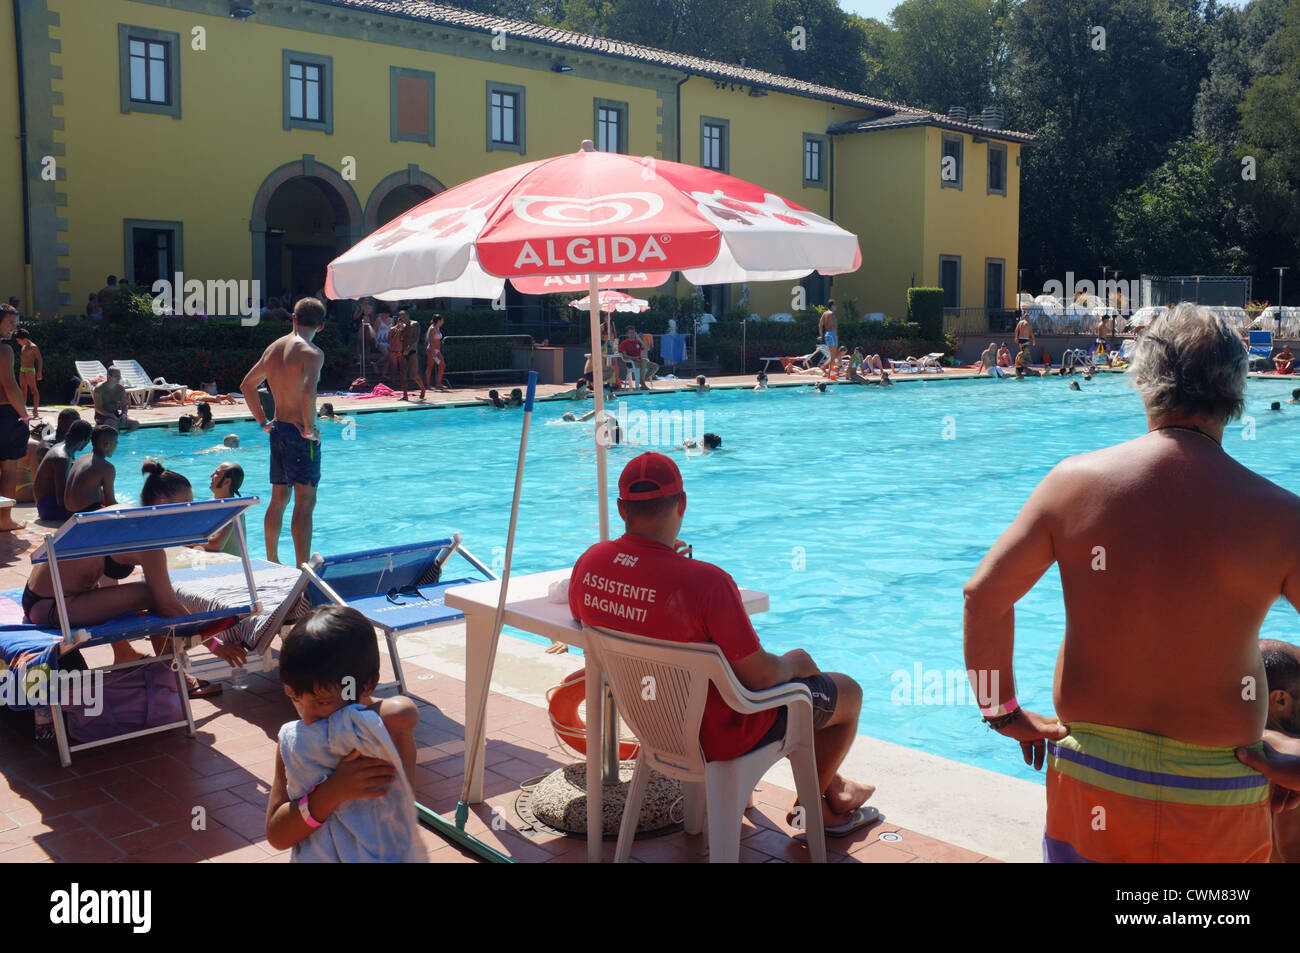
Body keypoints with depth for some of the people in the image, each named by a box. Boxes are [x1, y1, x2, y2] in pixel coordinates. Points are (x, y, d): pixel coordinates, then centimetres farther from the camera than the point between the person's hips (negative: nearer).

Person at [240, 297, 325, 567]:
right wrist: (309, 429, -18)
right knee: (305, 502, -6)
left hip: (277, 430, 8)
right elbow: (308, 391, -29)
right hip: (300, 433, -8)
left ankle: (272, 562, 28)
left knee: (278, 499, 18)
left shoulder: (273, 348, 11)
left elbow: (246, 385, 19)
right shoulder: (311, 353, -13)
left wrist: (263, 422, 21)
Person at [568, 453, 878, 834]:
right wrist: (794, 662, -2)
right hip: (719, 733, -7)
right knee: (849, 693, 16)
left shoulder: (588, 563, -13)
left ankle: (834, 791, 48)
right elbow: (759, 677, -26)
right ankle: (810, 807, 36)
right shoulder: (706, 581, -34)